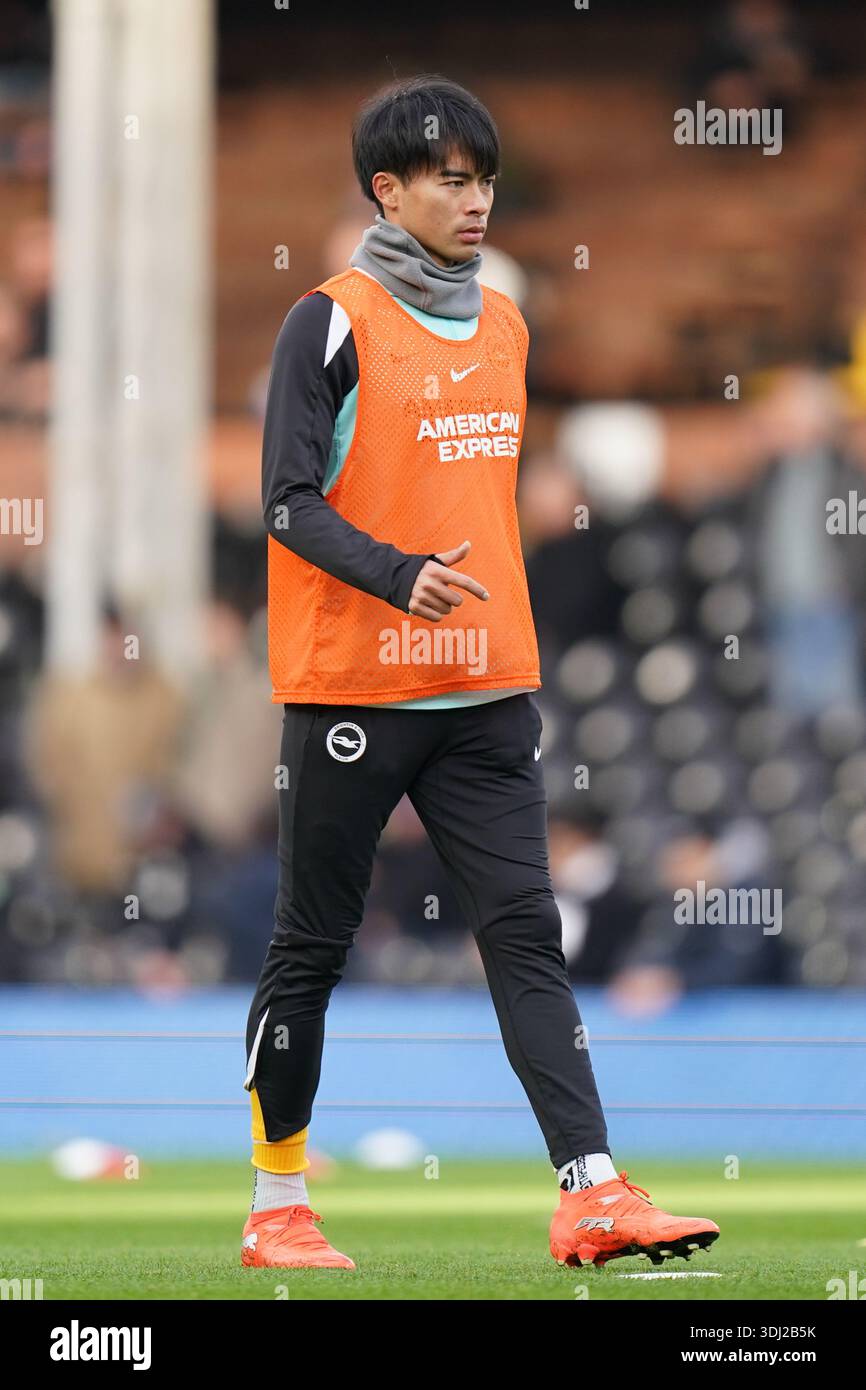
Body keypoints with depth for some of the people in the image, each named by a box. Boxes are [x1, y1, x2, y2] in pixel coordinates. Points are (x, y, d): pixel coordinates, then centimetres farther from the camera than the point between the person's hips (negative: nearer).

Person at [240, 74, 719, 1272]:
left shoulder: (504, 327, 13)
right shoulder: (334, 324, -8)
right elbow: (289, 502, -13)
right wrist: (396, 576, -29)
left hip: (484, 699, 5)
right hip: (351, 691, -5)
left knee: (527, 930, -5)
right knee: (313, 945, 4)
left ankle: (592, 1195, -12)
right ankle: (277, 1206, 16)